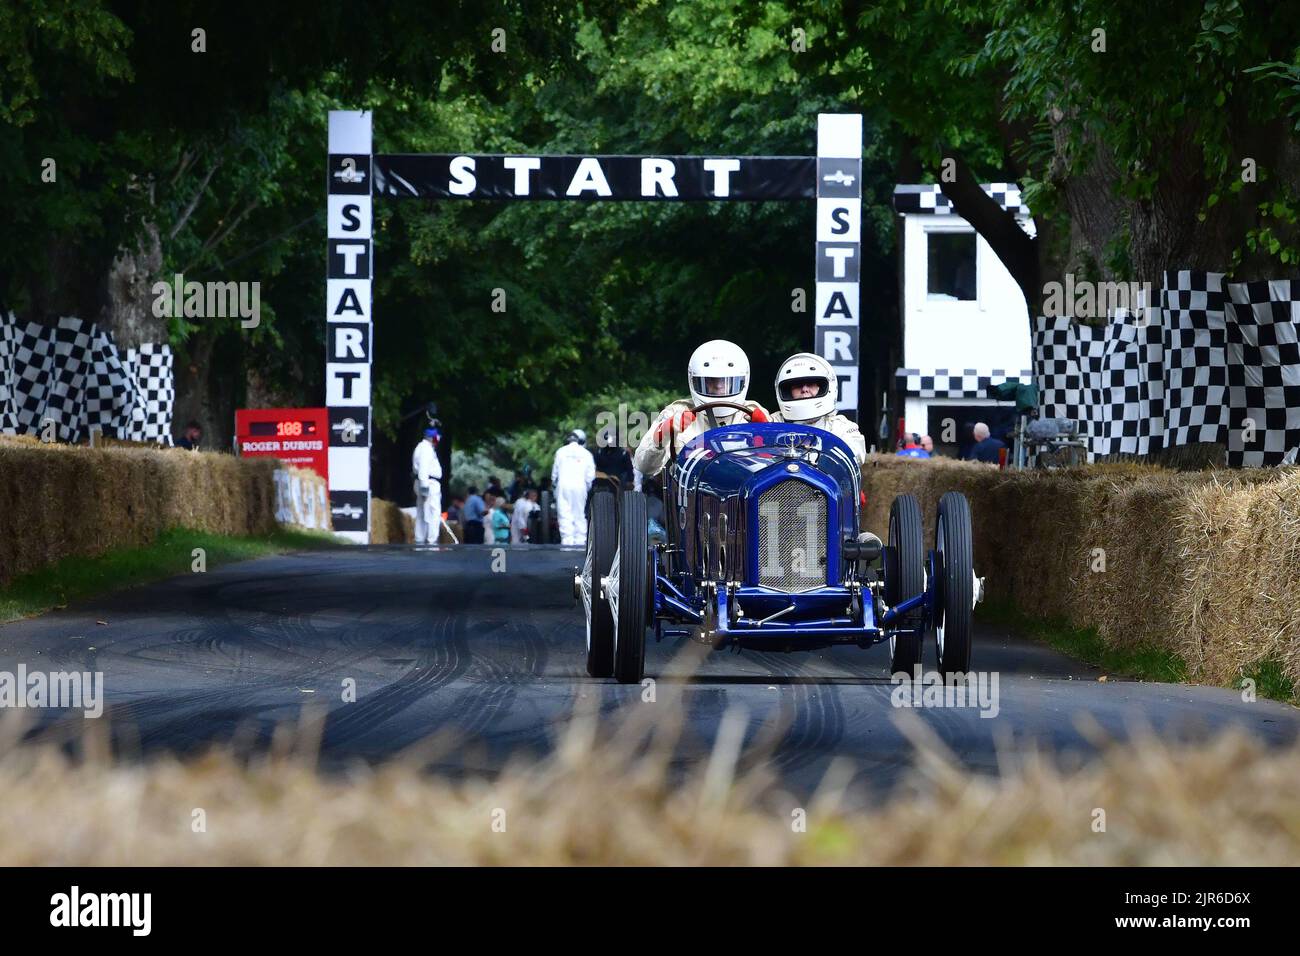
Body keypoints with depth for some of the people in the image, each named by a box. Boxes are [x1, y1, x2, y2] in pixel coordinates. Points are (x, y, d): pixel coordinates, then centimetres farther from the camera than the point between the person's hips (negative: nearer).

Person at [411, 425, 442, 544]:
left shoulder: (421, 447, 21)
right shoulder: (426, 449, -12)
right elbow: (423, 468, -21)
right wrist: (424, 485, -25)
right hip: (430, 484, -11)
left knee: (421, 513, 12)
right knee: (433, 512, -12)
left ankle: (420, 539, 14)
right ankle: (432, 540, -17)